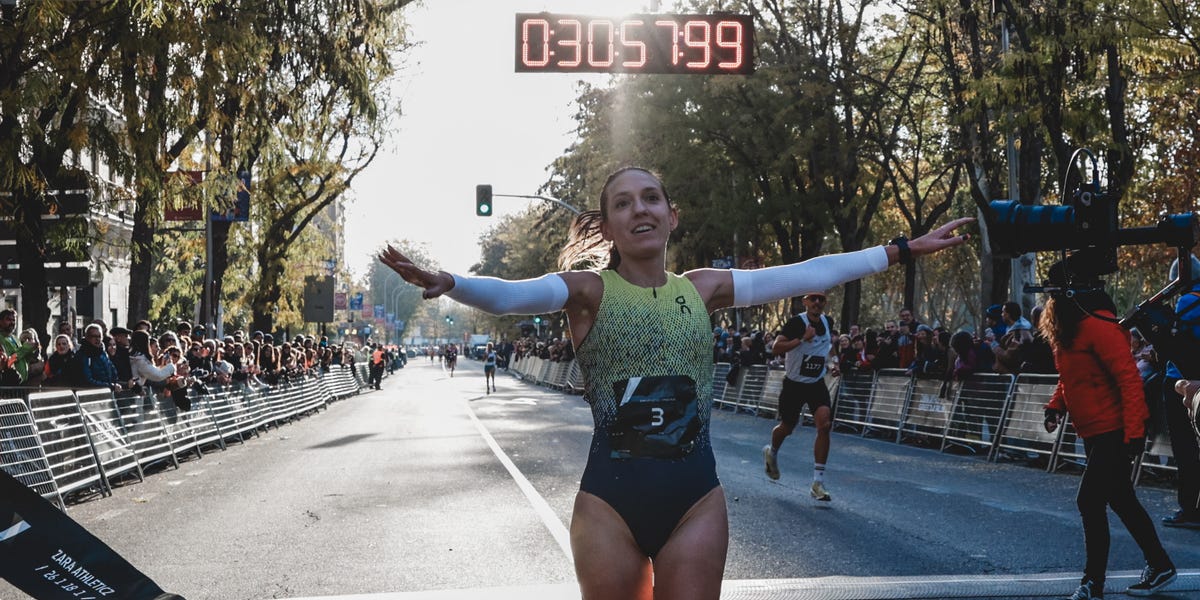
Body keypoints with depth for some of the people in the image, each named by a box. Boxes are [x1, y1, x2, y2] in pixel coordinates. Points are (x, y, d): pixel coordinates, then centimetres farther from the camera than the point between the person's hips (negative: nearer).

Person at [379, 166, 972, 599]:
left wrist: (903, 250, 6)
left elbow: (805, 274, 8)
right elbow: (509, 295, -21)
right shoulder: (588, 291, -2)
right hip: (610, 500, -2)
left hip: (696, 498, 3)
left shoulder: (702, 289, 8)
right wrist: (448, 283, -42)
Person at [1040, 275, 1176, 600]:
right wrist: (1055, 406, 2)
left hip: (1115, 431, -10)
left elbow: (1129, 378, -22)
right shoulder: (1067, 330, 10)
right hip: (1094, 433, 10)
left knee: (1089, 500, -10)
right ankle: (1159, 566, 29)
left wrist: (1133, 432, -25)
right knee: (1121, 500, 16)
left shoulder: (1097, 326, -20)